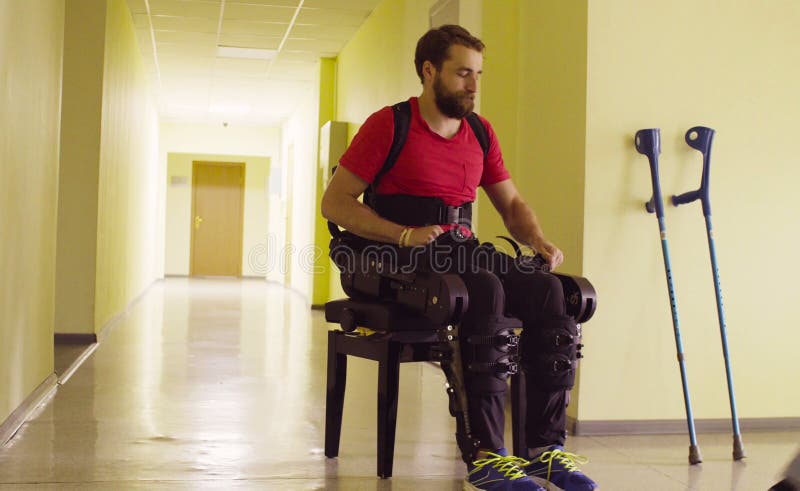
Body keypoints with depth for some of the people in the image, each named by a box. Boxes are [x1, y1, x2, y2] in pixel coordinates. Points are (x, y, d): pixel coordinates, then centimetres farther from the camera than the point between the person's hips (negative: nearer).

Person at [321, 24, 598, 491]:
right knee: (486, 291, -35)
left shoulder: (480, 133, 16)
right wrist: (404, 234, -19)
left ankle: (545, 447, -20)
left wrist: (539, 241, 1)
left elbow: (511, 203, 24)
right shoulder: (389, 125, -1)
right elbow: (335, 202, -5)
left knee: (549, 290, -21)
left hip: (463, 249, 6)